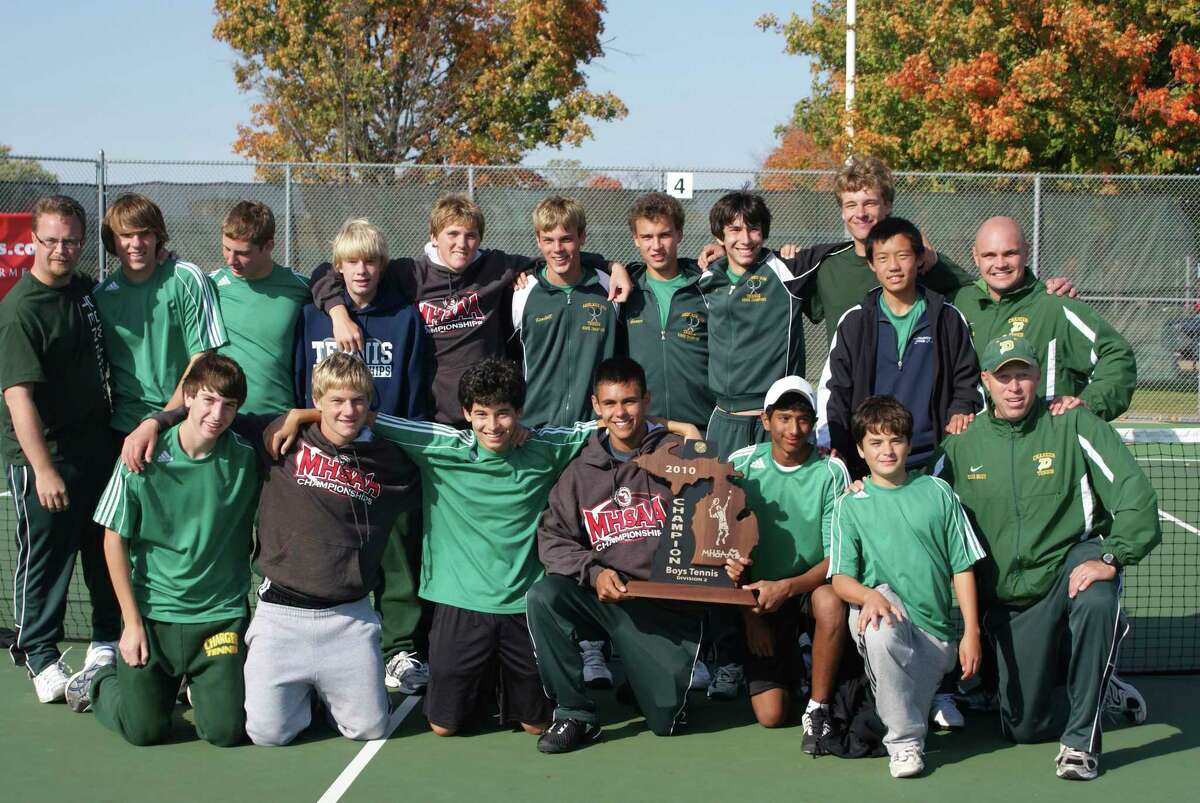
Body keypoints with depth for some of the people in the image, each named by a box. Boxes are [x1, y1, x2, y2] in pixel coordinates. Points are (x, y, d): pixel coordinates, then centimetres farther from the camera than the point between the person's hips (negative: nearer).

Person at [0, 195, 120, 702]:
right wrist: (43, 470, -27)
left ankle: (106, 640, 32)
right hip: (43, 455, -7)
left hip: (99, 445, 7)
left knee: (107, 549, 16)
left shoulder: (84, 290, 6)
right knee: (45, 556, 3)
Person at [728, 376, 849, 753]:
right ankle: (790, 662, 26)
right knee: (771, 715, -10)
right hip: (760, 595, 1)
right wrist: (750, 614, -6)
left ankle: (819, 709, -18)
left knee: (831, 602, -38)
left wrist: (787, 587, -27)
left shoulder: (831, 471, -9)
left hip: (811, 585, -1)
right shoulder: (741, 464, -5)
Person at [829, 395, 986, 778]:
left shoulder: (937, 492, 8)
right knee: (880, 630, -37)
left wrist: (971, 633, 1)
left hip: (935, 633, 2)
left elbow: (962, 567, 8)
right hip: (883, 610, -2)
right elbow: (841, 579, -1)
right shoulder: (850, 504, 6)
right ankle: (904, 741, -22)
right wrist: (870, 595, -24)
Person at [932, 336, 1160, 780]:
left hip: (1071, 562, -3)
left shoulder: (1072, 424, -8)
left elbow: (1135, 493, -15)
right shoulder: (961, 444, 3)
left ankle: (1081, 739, -26)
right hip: (1008, 598, 4)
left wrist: (1111, 558, -27)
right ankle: (1106, 693, 37)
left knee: (1096, 602, -41)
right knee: (1023, 726, 6)